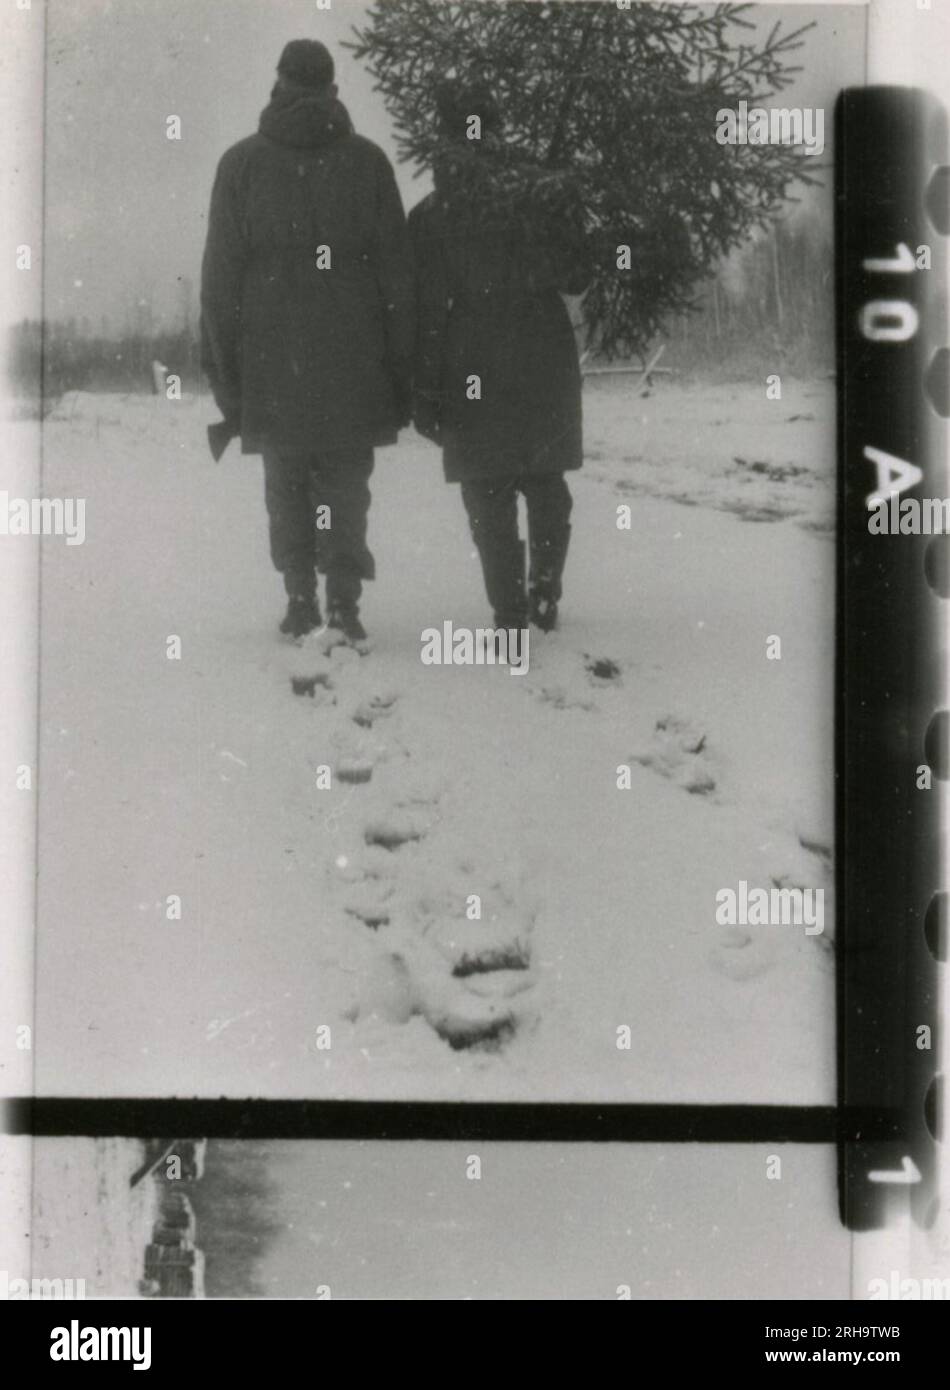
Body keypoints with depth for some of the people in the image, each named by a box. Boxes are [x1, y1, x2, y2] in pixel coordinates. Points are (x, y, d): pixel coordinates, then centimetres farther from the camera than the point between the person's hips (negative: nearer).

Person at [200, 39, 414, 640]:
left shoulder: (242, 162, 3)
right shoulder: (367, 160, 3)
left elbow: (221, 274, 2)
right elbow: (397, 270, 2)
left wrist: (223, 365, 6)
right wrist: (401, 365, 5)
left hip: (271, 363, 0)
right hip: (353, 359, 0)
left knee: (287, 486, 11)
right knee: (346, 480, 7)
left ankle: (302, 601, 9)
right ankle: (344, 597, -4)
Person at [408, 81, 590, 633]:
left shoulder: (429, 215, -4)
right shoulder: (549, 191, -3)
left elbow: (424, 312, -5)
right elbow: (579, 276, 2)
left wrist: (425, 394, -2)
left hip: (471, 375, -1)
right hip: (544, 363, 1)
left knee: (489, 495, 5)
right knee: (547, 484, 18)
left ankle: (511, 614, 3)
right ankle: (545, 593, 18)